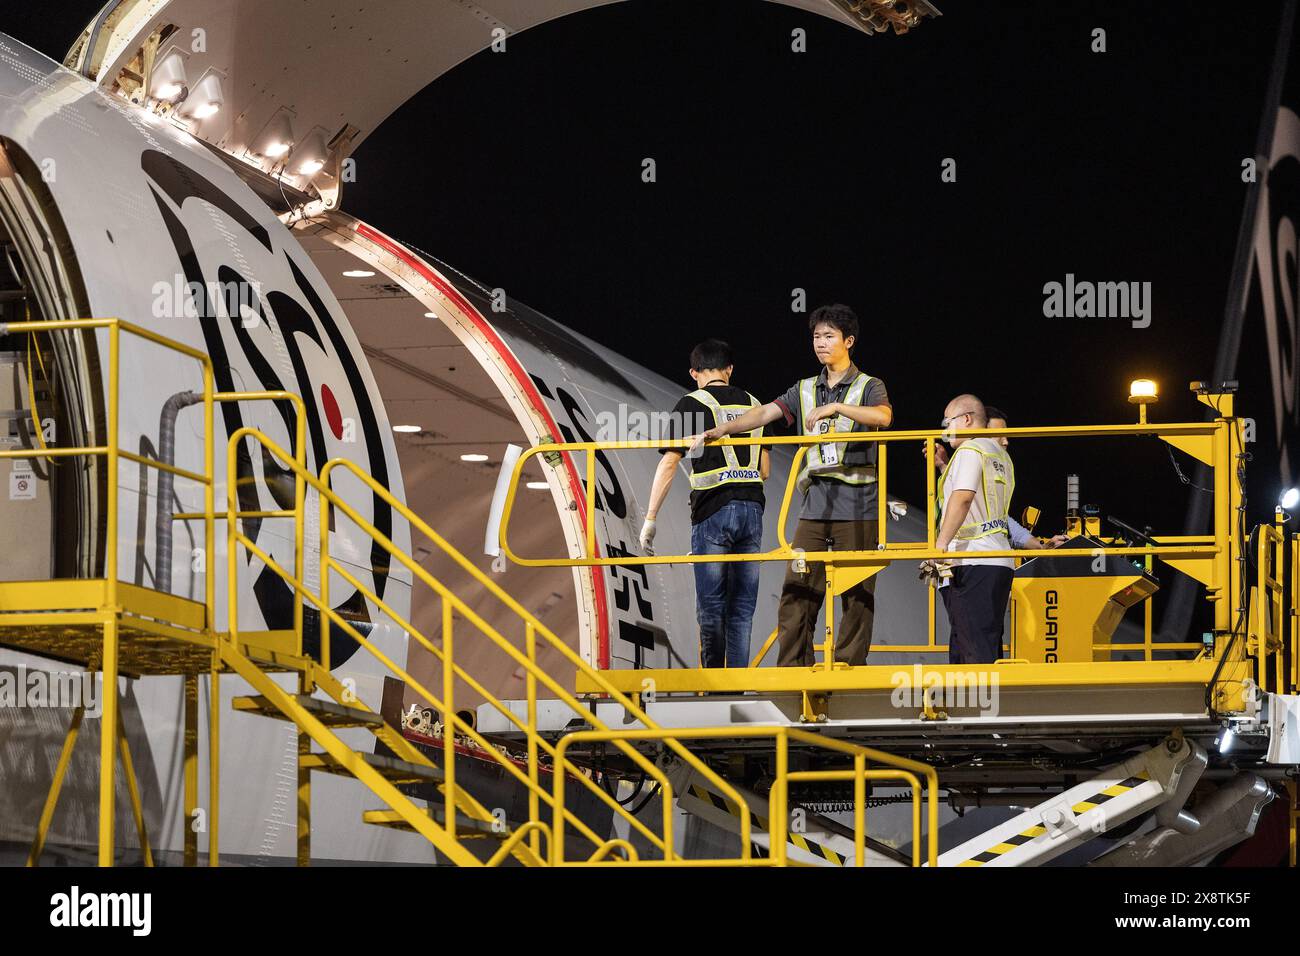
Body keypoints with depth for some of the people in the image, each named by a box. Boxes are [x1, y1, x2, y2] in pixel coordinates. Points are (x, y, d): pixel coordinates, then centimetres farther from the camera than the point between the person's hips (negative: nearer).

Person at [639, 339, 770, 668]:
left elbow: (669, 463, -7)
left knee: (711, 606, 1)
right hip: (752, 509, 4)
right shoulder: (753, 404, 14)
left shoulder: (692, 404, 0)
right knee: (742, 607, 6)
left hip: (712, 511, -4)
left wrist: (650, 519, -5)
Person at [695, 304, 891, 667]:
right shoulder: (805, 389, 17)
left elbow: (883, 416, -19)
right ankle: (793, 671, 1)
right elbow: (765, 413, 5)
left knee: (856, 594, -4)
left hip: (856, 504, -4)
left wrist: (835, 407, -29)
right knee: (797, 591, -2)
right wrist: (722, 430, -10)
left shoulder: (869, 387, 3)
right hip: (815, 502, 4)